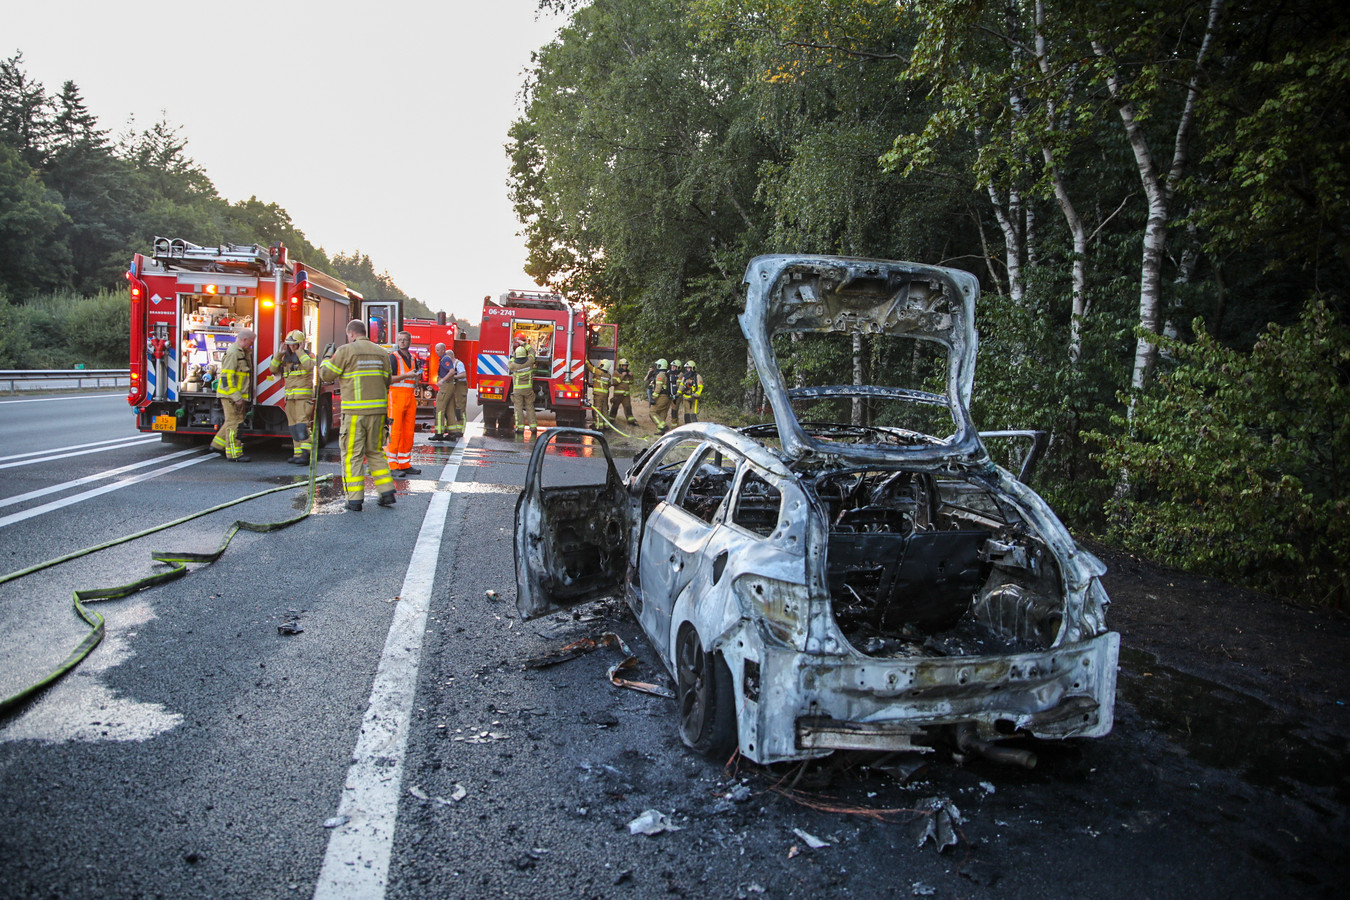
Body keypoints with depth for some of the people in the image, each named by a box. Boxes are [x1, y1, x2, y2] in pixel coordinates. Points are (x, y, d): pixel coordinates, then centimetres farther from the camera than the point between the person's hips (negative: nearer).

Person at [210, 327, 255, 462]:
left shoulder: (243, 352, 15)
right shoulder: (233, 352, -16)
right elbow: (227, 376, -21)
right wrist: (236, 397, -23)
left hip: (238, 394, 10)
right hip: (231, 395, -10)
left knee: (235, 420, 16)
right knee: (233, 422, -7)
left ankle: (218, 444, 27)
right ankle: (234, 454, -4)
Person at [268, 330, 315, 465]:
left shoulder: (308, 356, -3)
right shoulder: (286, 357, 15)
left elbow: (310, 365, -24)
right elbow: (273, 369, 10)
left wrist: (300, 352, -17)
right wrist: (279, 354, 1)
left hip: (303, 396, -7)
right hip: (290, 397, 7)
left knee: (302, 425, -16)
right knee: (293, 427, 7)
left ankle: (306, 455, -21)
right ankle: (297, 454, 12)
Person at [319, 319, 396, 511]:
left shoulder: (346, 351, -4)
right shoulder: (380, 352, 10)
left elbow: (326, 375, 0)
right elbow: (387, 380, 13)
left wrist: (326, 359, 20)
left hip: (355, 411, -5)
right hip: (377, 409, 5)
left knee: (352, 454, 2)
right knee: (375, 451, 16)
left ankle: (355, 499, 1)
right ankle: (387, 492, 12)